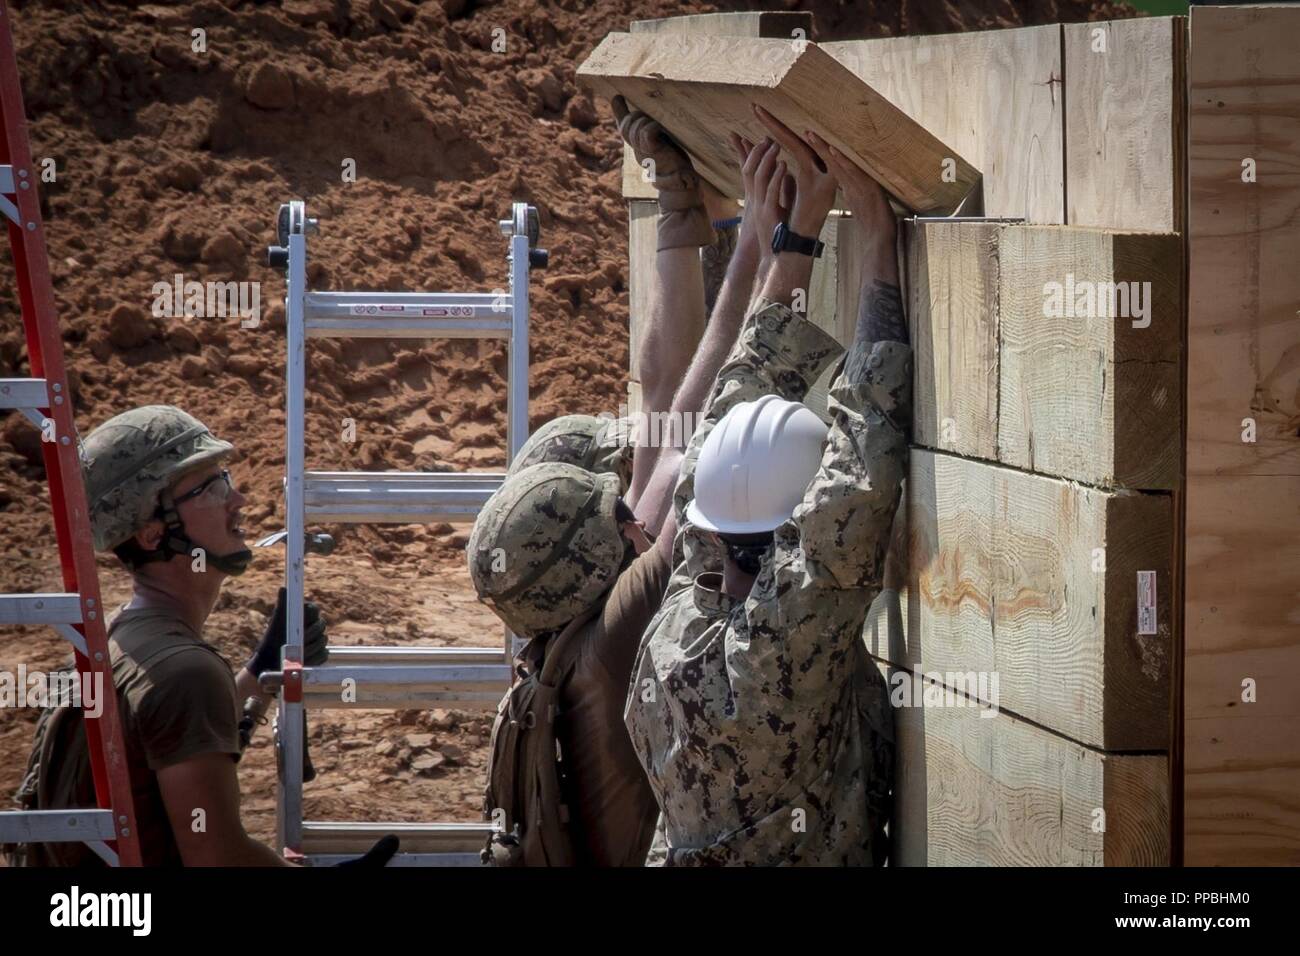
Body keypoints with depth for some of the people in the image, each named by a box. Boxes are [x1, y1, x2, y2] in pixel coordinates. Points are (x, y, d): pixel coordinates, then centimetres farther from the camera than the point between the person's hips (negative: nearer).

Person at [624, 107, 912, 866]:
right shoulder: (786, 636, -29)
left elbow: (736, 407, -3)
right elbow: (866, 446, -31)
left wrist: (804, 222, -1)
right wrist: (880, 236, -25)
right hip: (816, 856, -6)